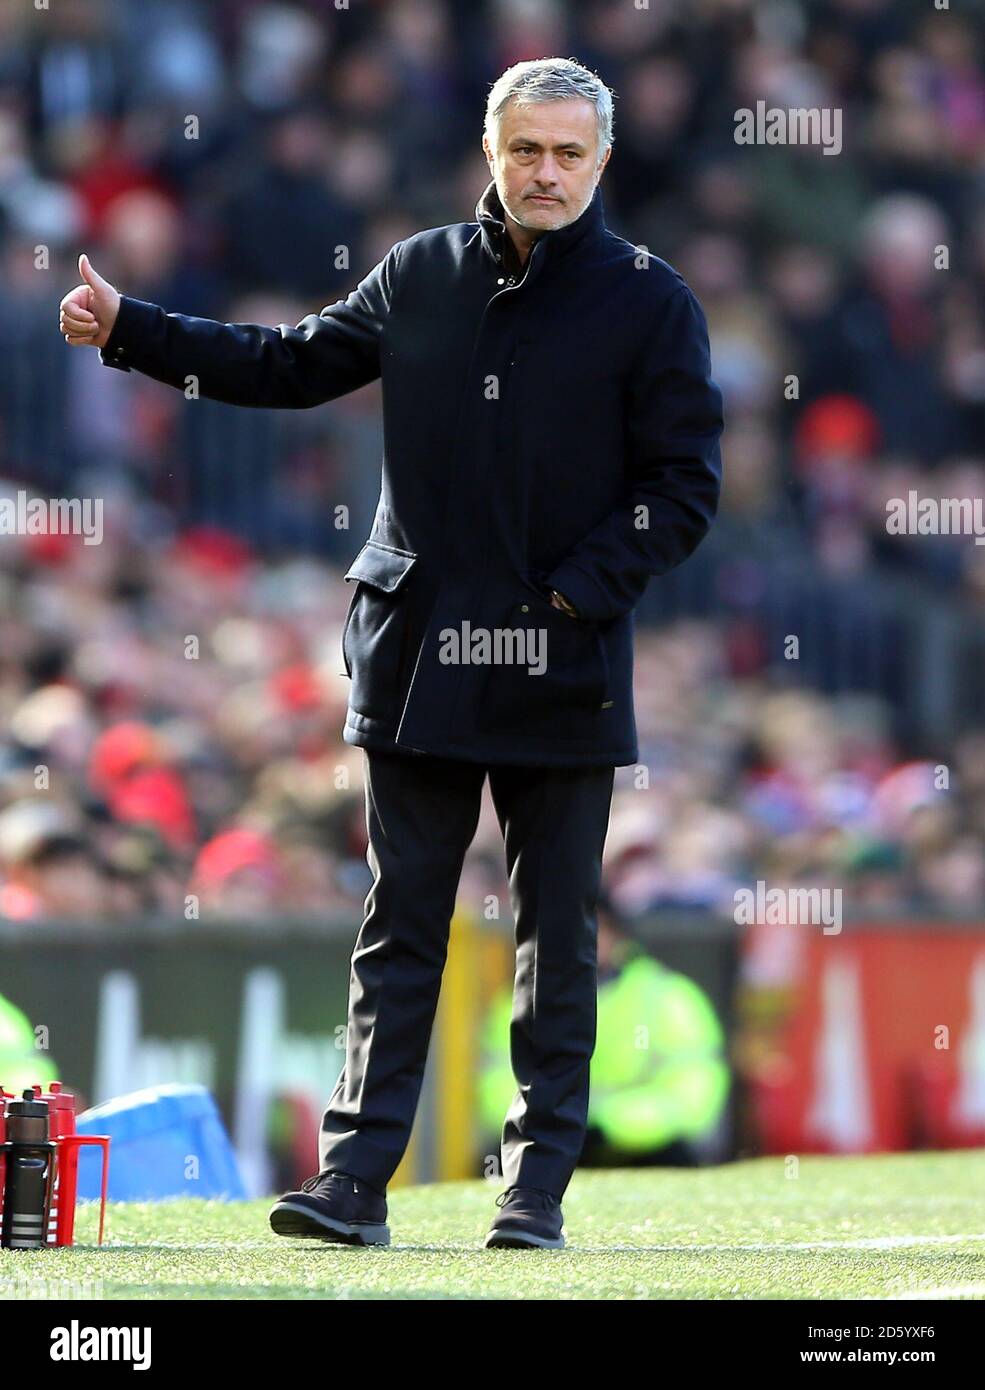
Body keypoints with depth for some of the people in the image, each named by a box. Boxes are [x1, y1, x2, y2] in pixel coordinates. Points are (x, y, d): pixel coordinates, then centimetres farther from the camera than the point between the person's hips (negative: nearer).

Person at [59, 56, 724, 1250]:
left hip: (563, 674, -3)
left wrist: (575, 595, -12)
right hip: (418, 660, 3)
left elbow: (684, 483, -3)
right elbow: (293, 364, 20)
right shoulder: (421, 276, 8)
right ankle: (353, 1181, 2)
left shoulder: (647, 301, -2)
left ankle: (537, 1187, 10)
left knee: (556, 937, 4)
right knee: (398, 928, 3)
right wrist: (130, 332, 17)